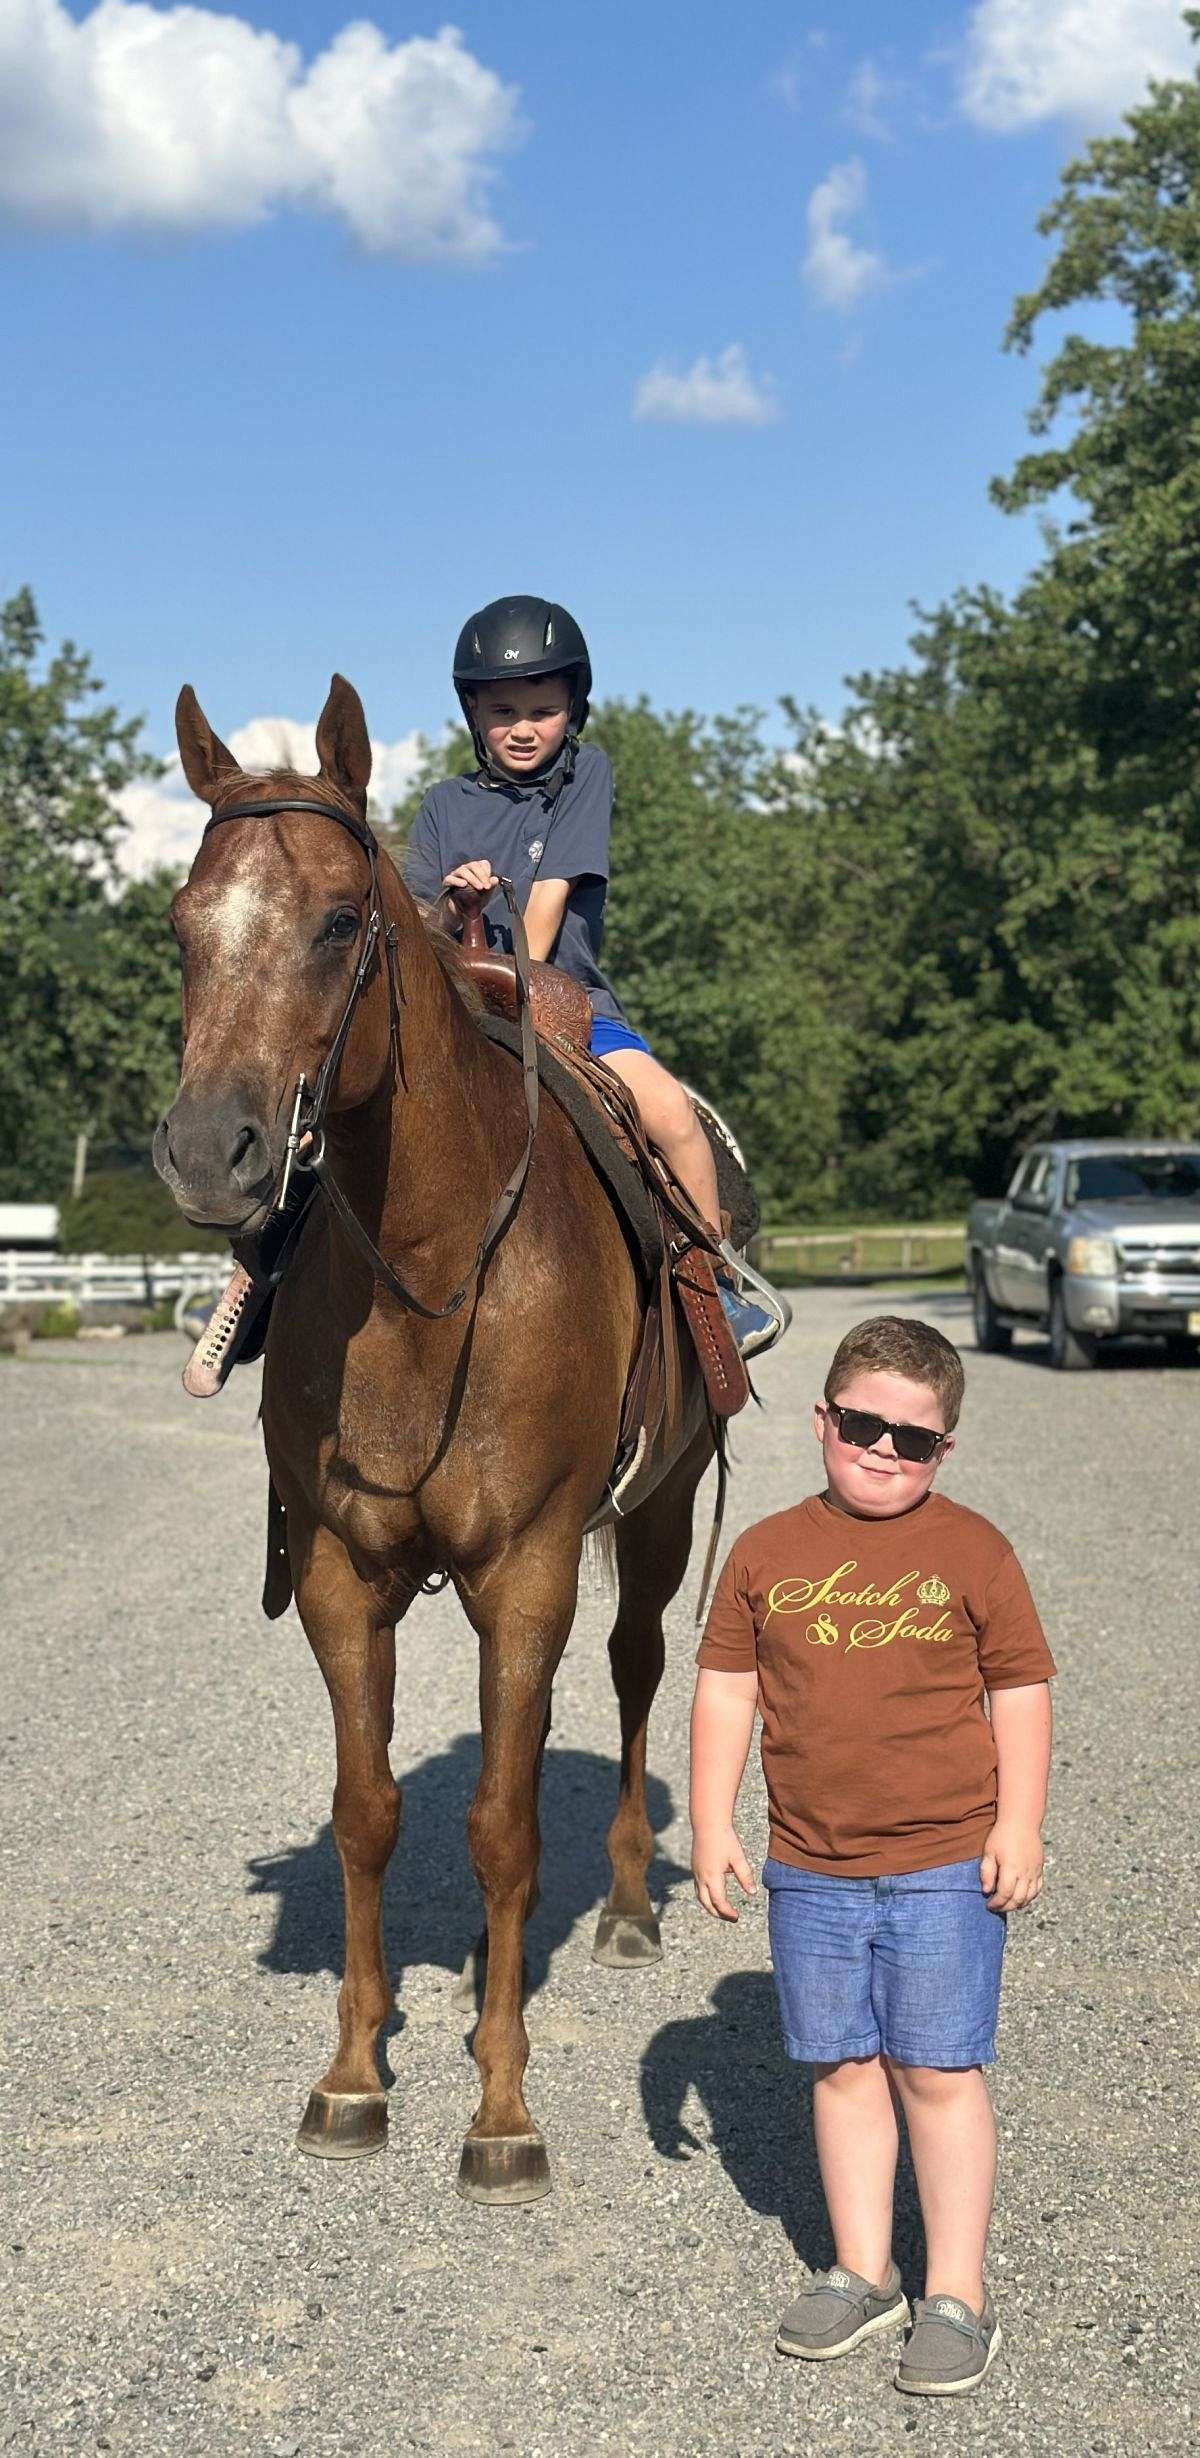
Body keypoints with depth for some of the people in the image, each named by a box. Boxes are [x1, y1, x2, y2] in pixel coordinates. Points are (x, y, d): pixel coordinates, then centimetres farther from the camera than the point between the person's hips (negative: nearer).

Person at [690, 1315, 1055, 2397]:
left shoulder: (972, 1550, -3)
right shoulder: (768, 1554, 1)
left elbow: (1020, 1690, 1)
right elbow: (726, 1689, 5)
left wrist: (1018, 1825, -5)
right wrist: (713, 1825, 2)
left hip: (944, 1869, -3)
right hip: (809, 1871, 3)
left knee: (938, 2071, 2)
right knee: (841, 2068, 12)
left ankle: (958, 2294, 15)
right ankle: (863, 2273, 27)